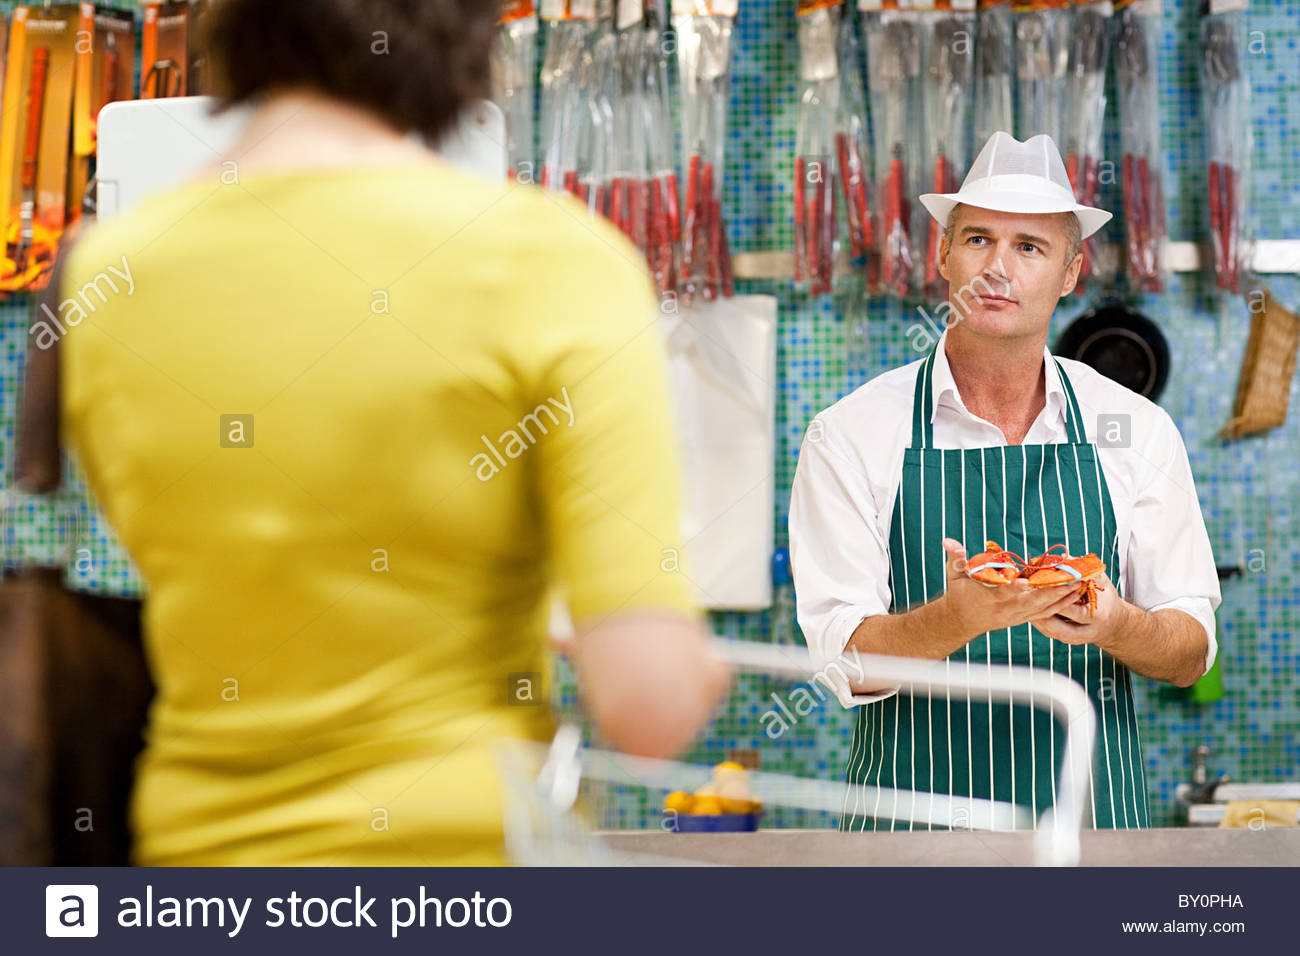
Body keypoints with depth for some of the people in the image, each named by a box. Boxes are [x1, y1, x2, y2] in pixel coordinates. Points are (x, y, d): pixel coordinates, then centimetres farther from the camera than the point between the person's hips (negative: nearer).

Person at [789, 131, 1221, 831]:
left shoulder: (1139, 431, 4)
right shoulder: (849, 435, -3)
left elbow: (1191, 656, 5)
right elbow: (848, 662, -9)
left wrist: (1115, 625, -17)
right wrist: (961, 615, -28)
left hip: (1092, 805, 2)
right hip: (914, 813, -2)